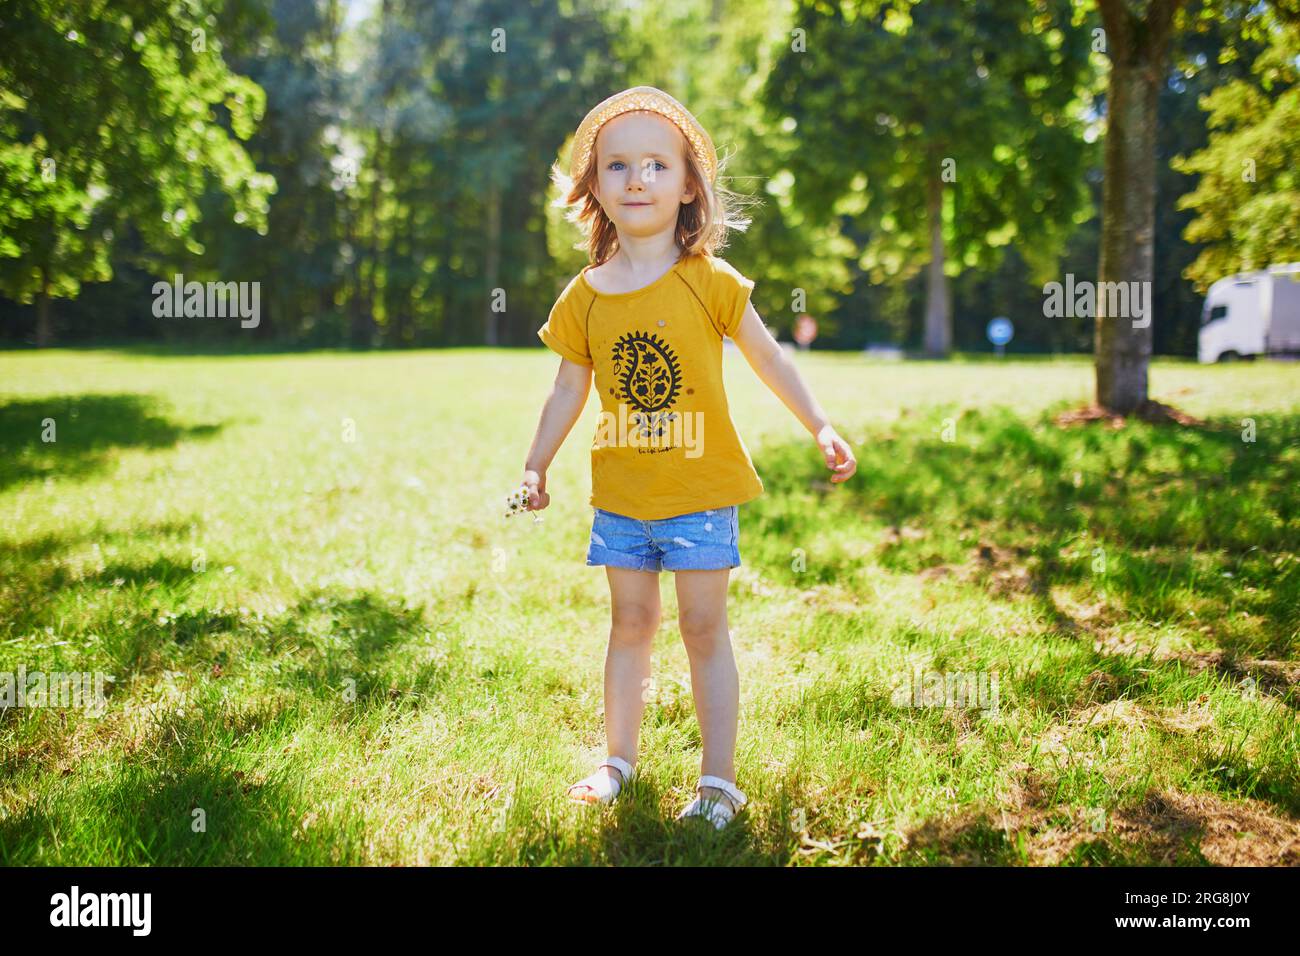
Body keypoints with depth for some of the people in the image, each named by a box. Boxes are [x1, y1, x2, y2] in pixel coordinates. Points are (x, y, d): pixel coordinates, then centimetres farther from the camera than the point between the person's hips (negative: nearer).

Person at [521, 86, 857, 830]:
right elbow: (569, 389, 9)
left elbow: (769, 358, -1)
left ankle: (720, 780, 12)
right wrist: (536, 467, 11)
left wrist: (821, 429, -3)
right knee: (631, 622, 14)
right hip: (621, 493, 3)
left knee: (705, 628, 3)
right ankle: (620, 758, 30)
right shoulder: (584, 298, -1)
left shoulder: (711, 282, -9)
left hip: (701, 489, -3)